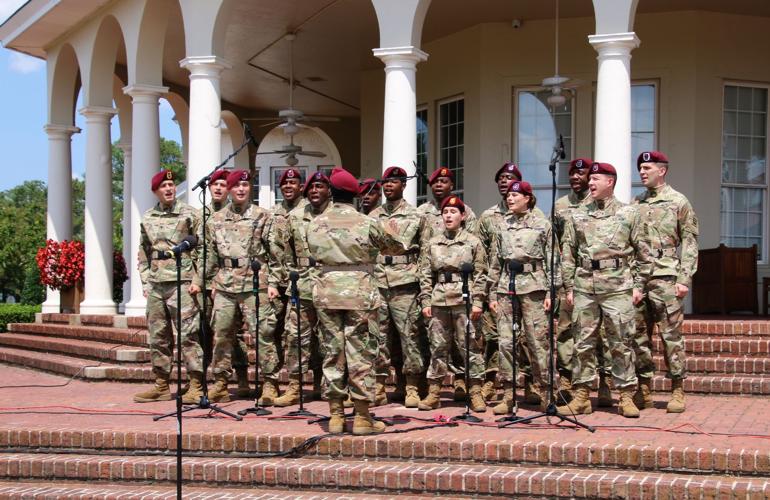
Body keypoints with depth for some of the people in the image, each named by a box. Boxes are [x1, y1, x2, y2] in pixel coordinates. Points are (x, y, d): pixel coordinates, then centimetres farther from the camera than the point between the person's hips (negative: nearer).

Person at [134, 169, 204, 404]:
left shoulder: (189, 214, 0)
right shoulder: (147, 218, 14)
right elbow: (143, 253, 20)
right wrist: (145, 281, 11)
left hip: (181, 281, -5)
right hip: (155, 284, 5)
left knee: (188, 334, -8)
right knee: (158, 336, 9)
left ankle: (196, 387, -6)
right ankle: (161, 386, 18)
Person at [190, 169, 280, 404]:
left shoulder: (262, 216, 3)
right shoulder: (216, 220, 13)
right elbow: (210, 254, 17)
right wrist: (198, 280, 11)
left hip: (254, 285, -4)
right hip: (224, 286, 4)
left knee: (262, 333, -6)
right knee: (221, 334, 7)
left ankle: (269, 383, -1)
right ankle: (221, 382, 17)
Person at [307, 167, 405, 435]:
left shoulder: (315, 224, 2)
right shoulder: (366, 223, -7)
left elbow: (313, 253, 8)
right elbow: (389, 245, 7)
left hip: (326, 294, 3)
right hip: (359, 294, -3)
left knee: (332, 352, 9)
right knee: (361, 354, 2)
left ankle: (335, 415, 13)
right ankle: (362, 417, 4)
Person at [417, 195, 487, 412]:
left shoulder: (473, 242, 4)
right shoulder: (432, 244, 12)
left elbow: (480, 274, 1)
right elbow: (425, 275, 11)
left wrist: (477, 301, -7)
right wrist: (425, 302, 3)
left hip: (464, 301, -3)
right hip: (438, 301, 3)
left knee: (470, 347, -2)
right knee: (438, 347, 6)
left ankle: (475, 393, 4)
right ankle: (434, 392, 12)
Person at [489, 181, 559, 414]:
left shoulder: (542, 225, 5)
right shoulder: (502, 227, 14)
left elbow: (552, 261, 2)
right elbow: (495, 264, 16)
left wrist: (551, 292, -5)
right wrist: (493, 294, 10)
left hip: (533, 287, -3)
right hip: (506, 287, 3)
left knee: (537, 341, -4)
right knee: (505, 343, -1)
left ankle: (543, 392, 6)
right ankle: (508, 395, 4)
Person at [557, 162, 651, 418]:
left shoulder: (629, 214, 6)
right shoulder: (577, 216, 11)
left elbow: (642, 253, 6)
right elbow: (568, 254, 11)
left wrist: (638, 285, 0)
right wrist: (569, 287, 5)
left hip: (618, 286, -2)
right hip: (585, 287, 3)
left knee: (621, 343, 0)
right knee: (583, 343, 4)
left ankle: (626, 397, 7)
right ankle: (581, 397, 10)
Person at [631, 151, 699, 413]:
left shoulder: (679, 202, 1)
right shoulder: (635, 205, 15)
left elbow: (690, 244, -2)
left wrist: (684, 279, -10)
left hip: (665, 278, -5)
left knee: (671, 335, -3)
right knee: (639, 335, 6)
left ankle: (677, 391, 4)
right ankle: (644, 391, 14)